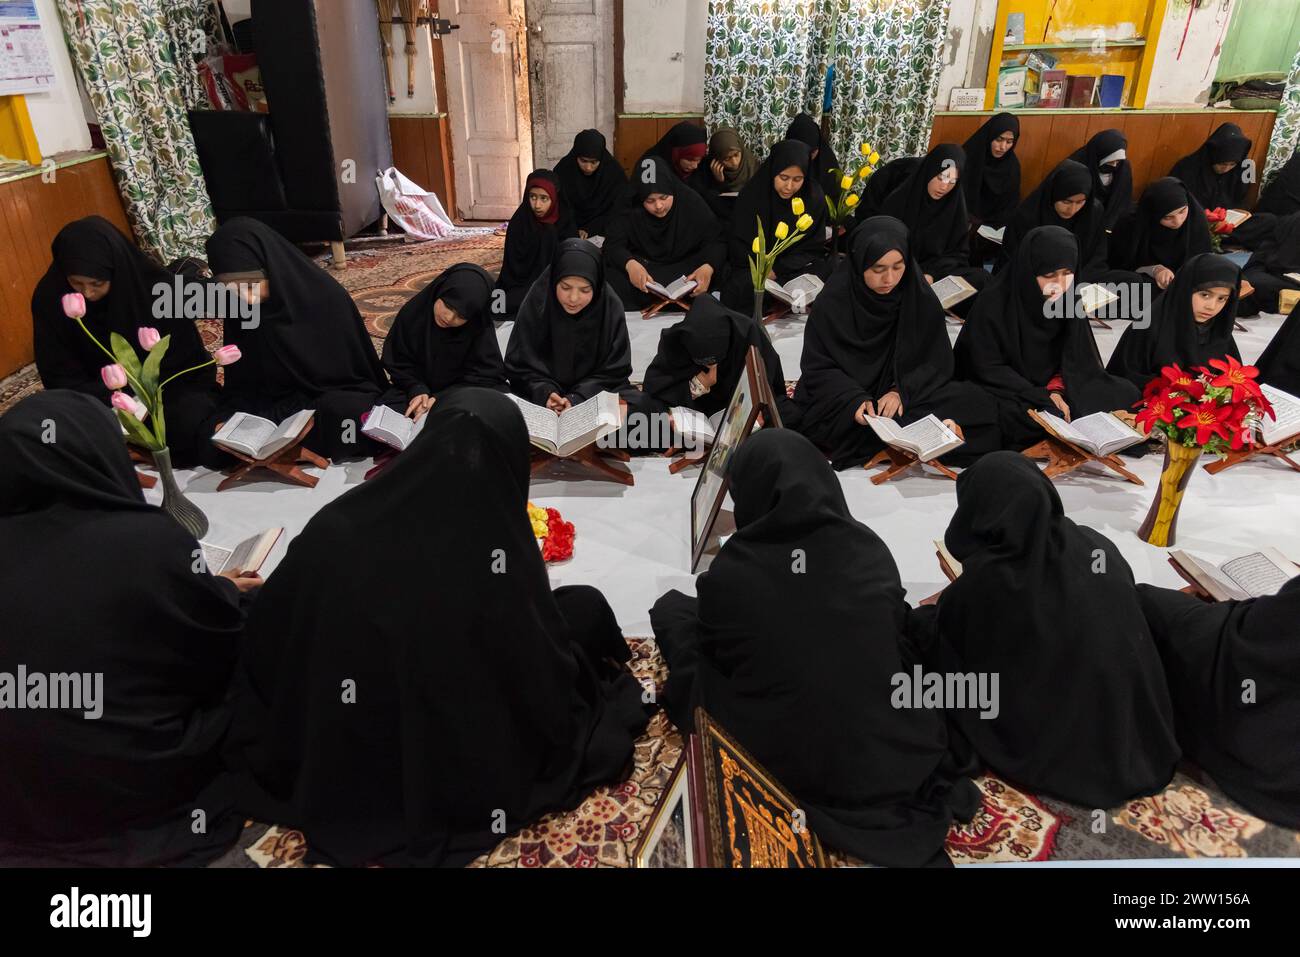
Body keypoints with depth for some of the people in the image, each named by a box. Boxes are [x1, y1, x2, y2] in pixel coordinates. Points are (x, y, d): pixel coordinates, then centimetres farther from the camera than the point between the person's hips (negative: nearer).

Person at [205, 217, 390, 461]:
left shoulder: (325, 296, -17)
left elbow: (349, 370, -11)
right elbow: (242, 382, 3)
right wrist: (230, 422, -19)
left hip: (338, 400, -4)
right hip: (277, 406, 4)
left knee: (341, 412, -38)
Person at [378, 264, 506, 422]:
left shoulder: (482, 330, -17)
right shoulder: (413, 312, -11)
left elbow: (486, 378, -14)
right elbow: (399, 362, 0)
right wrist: (416, 390, -19)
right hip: (419, 389, 1)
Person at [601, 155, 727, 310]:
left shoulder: (692, 202, -13)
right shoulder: (628, 209, -14)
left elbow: (715, 241, -13)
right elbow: (614, 244, -19)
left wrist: (708, 268, -37)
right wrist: (630, 264, -44)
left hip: (685, 266, 1)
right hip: (641, 266, 0)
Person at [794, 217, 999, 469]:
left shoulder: (919, 296, -3)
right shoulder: (835, 299, -10)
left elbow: (937, 361, -1)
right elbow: (818, 368, -8)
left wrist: (901, 391, -21)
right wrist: (855, 400, -26)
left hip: (906, 396, 3)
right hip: (840, 405, -2)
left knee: (978, 403, -19)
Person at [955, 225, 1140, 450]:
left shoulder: (1067, 298, -3)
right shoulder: (995, 303, -19)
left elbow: (1071, 357, 3)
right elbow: (987, 368, -16)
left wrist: (1056, 390, -18)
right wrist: (1042, 398, -20)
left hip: (1050, 386, 6)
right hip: (1005, 390, -6)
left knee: (1124, 393, -8)